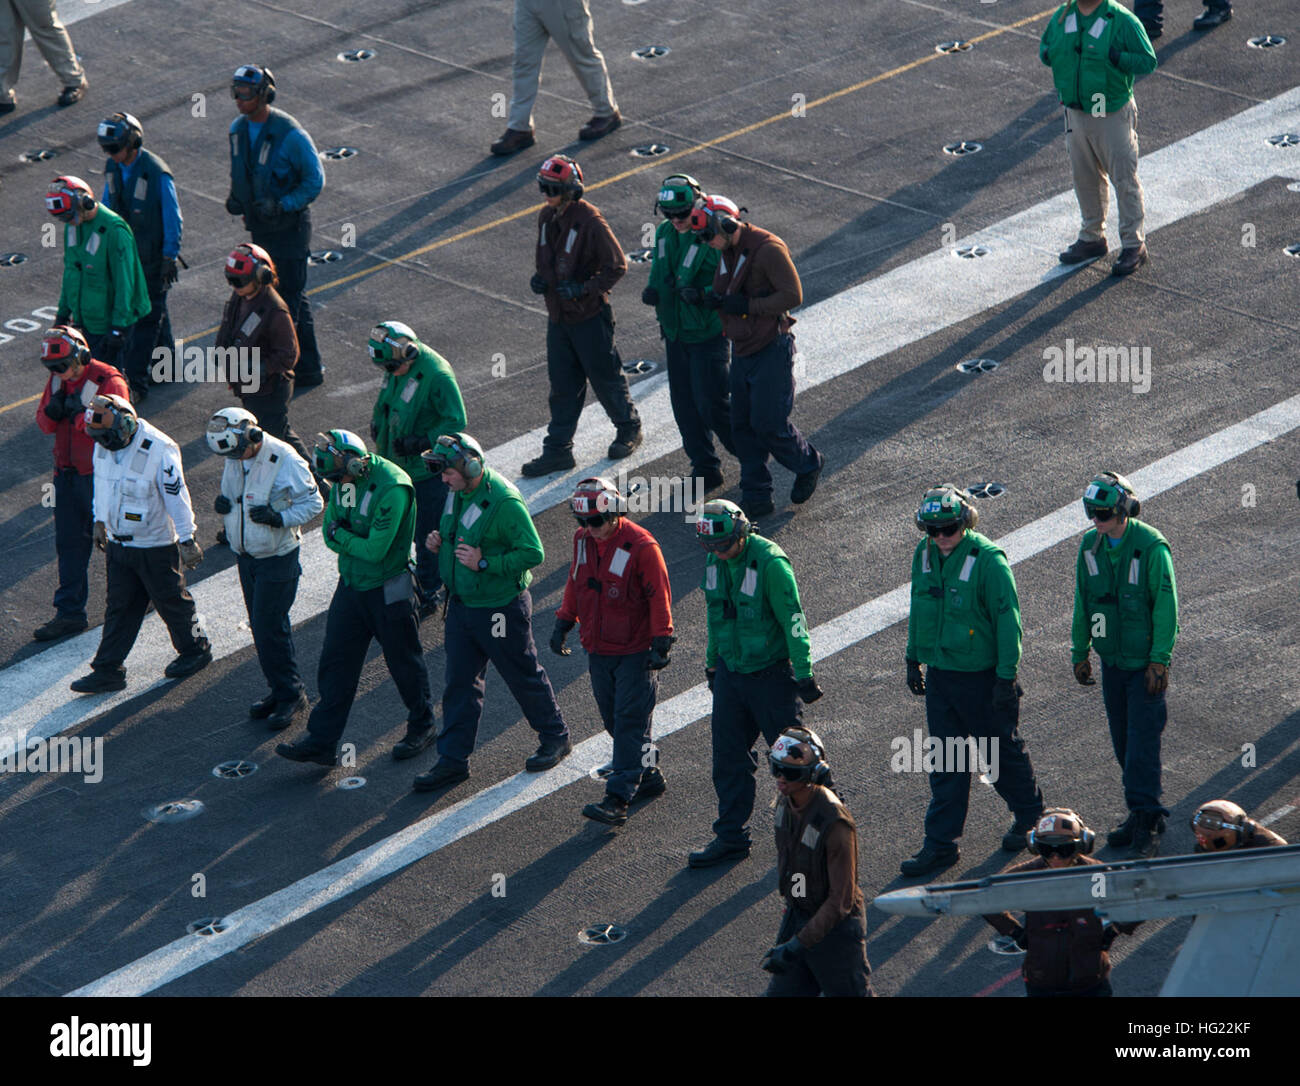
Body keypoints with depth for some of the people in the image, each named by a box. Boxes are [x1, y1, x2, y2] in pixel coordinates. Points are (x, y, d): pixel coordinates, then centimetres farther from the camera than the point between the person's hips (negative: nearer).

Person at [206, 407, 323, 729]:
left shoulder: (285, 461, -20)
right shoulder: (234, 459, 0)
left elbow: (314, 502, -12)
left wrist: (280, 518, -27)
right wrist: (222, 503, -7)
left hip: (278, 557, -7)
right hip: (246, 556, 7)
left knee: (269, 627, -7)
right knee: (261, 627, 13)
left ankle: (290, 694, 7)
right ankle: (280, 691, 25)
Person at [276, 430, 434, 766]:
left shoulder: (392, 488, -26)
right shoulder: (344, 478, -1)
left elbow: (376, 549, -26)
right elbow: (330, 531, 5)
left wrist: (342, 537, -11)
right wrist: (354, 544, -15)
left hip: (388, 590, -7)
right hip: (351, 584, 7)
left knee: (404, 662, 10)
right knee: (335, 662, 5)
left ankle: (421, 726, 31)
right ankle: (321, 743, 8)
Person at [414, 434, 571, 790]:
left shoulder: (504, 502, -24)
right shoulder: (457, 493, 2)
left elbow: (533, 553, -23)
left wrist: (484, 563, -28)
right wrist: (439, 541, -1)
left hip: (500, 610, -8)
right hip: (461, 604, 8)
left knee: (524, 677, 10)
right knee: (459, 683, 9)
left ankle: (555, 738, 31)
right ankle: (453, 759, 16)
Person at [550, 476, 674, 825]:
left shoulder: (640, 546, -17)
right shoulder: (583, 540, 3)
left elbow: (659, 596, -13)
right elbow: (574, 583, 18)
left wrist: (661, 643, -15)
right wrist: (563, 623, 16)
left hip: (635, 652, -7)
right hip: (598, 650, 7)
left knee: (630, 724, -6)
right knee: (614, 721, 11)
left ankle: (617, 799, -11)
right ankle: (649, 777, 27)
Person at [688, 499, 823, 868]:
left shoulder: (770, 563, -20)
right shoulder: (714, 562, 2)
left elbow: (793, 620, -16)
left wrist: (803, 675, -14)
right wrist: (712, 663, 21)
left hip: (771, 674, -6)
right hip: (730, 671, 6)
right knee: (728, 757, 8)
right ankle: (731, 837, 18)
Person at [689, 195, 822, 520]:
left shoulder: (768, 249, -18)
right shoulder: (728, 252, 8)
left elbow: (793, 295, -21)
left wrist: (746, 305, -23)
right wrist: (716, 300, -1)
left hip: (771, 349, -8)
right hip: (742, 349, 8)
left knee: (770, 424, -6)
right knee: (743, 425, 7)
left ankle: (808, 465, 22)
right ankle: (756, 498, 14)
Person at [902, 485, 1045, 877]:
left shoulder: (988, 559, -19)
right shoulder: (924, 555, 1)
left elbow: (1007, 619, -16)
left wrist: (1006, 676, -17)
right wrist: (914, 658, 19)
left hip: (982, 675, -5)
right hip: (939, 675, 5)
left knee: (1001, 749, 11)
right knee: (945, 760, 9)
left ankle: (1029, 815, 34)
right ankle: (941, 843, 14)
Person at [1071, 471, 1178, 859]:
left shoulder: (1151, 546, -15)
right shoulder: (1090, 544, 3)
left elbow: (1166, 606, -14)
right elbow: (1083, 602, 13)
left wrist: (1159, 661, -15)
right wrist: (1080, 652, 14)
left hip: (1145, 662, -6)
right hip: (1112, 660, 6)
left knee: (1142, 740, -7)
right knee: (1123, 740, 12)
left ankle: (1147, 825, -3)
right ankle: (1142, 812, 25)